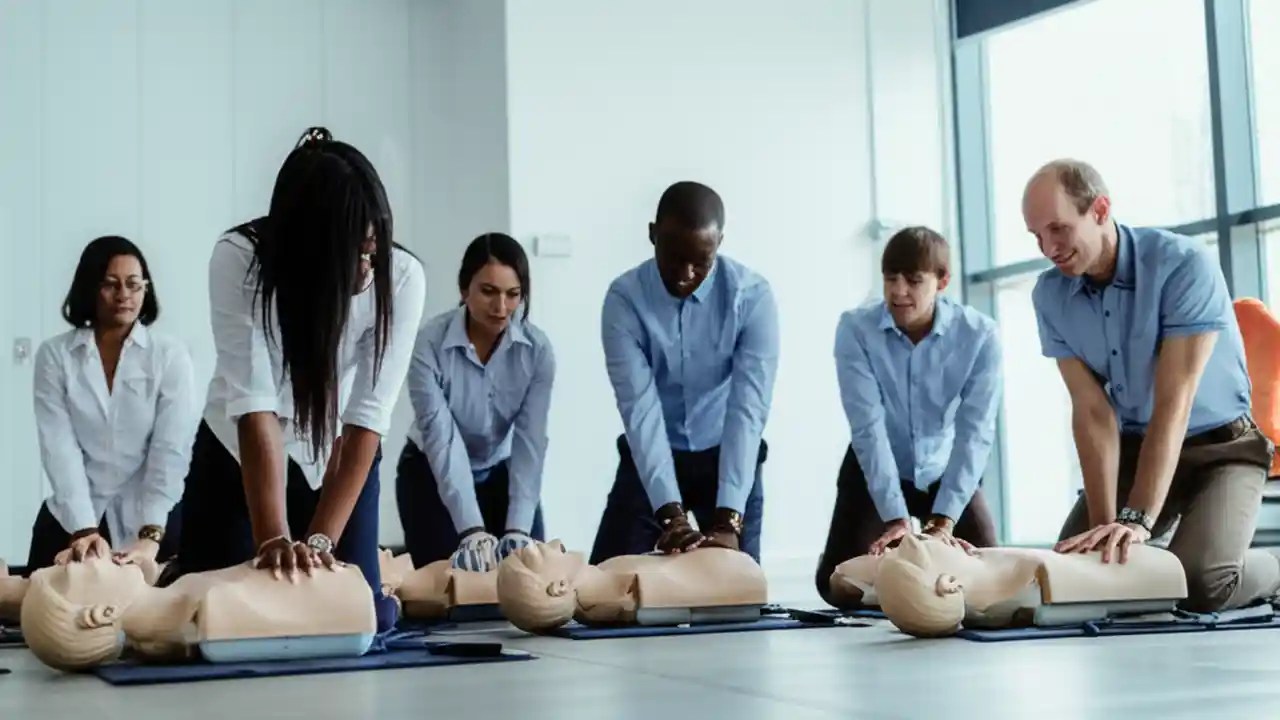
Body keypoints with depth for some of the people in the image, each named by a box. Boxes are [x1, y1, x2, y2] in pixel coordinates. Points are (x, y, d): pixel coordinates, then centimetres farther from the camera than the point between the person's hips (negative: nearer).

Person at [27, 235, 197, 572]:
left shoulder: (171, 354, -3)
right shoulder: (54, 355, -1)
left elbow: (171, 450, -11)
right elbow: (59, 448, -10)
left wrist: (151, 535, -23)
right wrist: (84, 529, -23)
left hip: (151, 518, -1)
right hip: (72, 519, 1)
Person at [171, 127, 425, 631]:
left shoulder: (401, 276, -26)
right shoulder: (239, 258, -30)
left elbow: (368, 417, -28)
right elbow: (253, 405, -35)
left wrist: (319, 540, -35)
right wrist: (274, 539, -43)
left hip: (336, 454, 1)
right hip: (238, 451, 0)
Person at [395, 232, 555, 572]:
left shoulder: (537, 349, -19)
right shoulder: (429, 343, -27)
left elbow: (530, 442, -22)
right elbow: (441, 439, -31)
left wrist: (518, 528, -34)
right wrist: (472, 530, -40)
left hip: (501, 476, 2)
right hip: (432, 476, -2)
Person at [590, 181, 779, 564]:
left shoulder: (752, 296, -20)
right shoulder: (624, 298, -19)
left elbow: (748, 407, -27)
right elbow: (639, 408, -26)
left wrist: (728, 519, -37)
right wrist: (671, 512, -37)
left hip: (728, 459, 0)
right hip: (650, 461, 1)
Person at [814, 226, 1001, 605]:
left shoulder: (980, 334, -21)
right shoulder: (855, 328, -23)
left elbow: (975, 430, -23)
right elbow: (868, 426, -26)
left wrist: (944, 520, -32)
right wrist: (896, 519, -32)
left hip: (944, 471, 1)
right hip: (874, 470, -1)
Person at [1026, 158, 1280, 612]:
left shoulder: (1184, 264, -25)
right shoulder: (1050, 296, -9)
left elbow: (1173, 403, -29)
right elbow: (1092, 411, -13)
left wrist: (1137, 519, -37)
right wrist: (1104, 523, -23)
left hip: (1220, 446, -4)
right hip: (1133, 449, 5)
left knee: (1199, 582, -25)